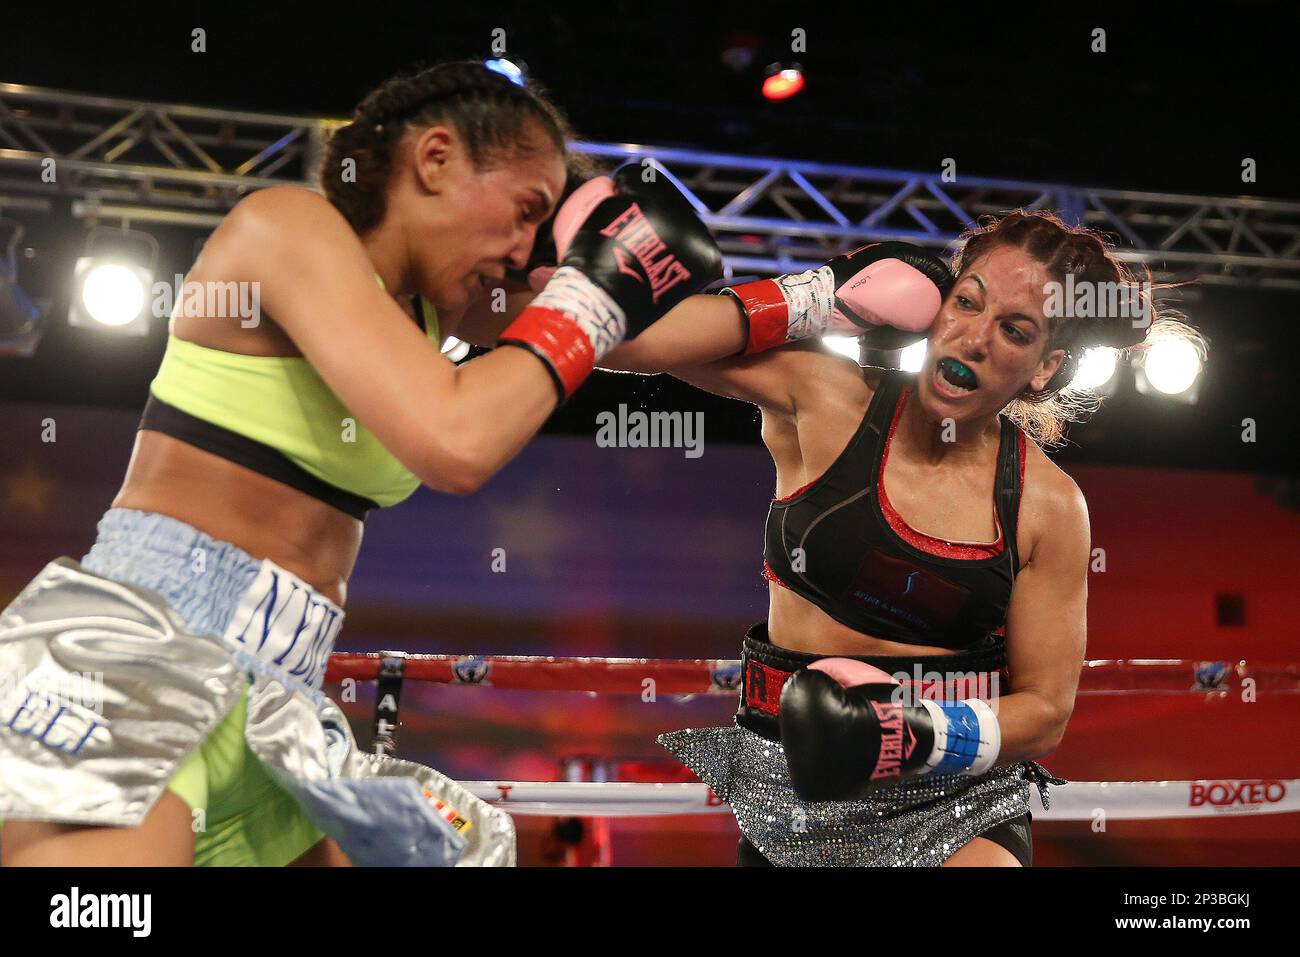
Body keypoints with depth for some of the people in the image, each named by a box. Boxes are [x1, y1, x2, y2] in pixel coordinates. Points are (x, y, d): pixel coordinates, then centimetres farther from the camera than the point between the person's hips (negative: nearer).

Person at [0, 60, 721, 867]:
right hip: (129, 650, -9)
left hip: (272, 708, 9)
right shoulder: (288, 224, -10)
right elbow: (455, 444, -22)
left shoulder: (430, 304, 14)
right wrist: (585, 303, -9)